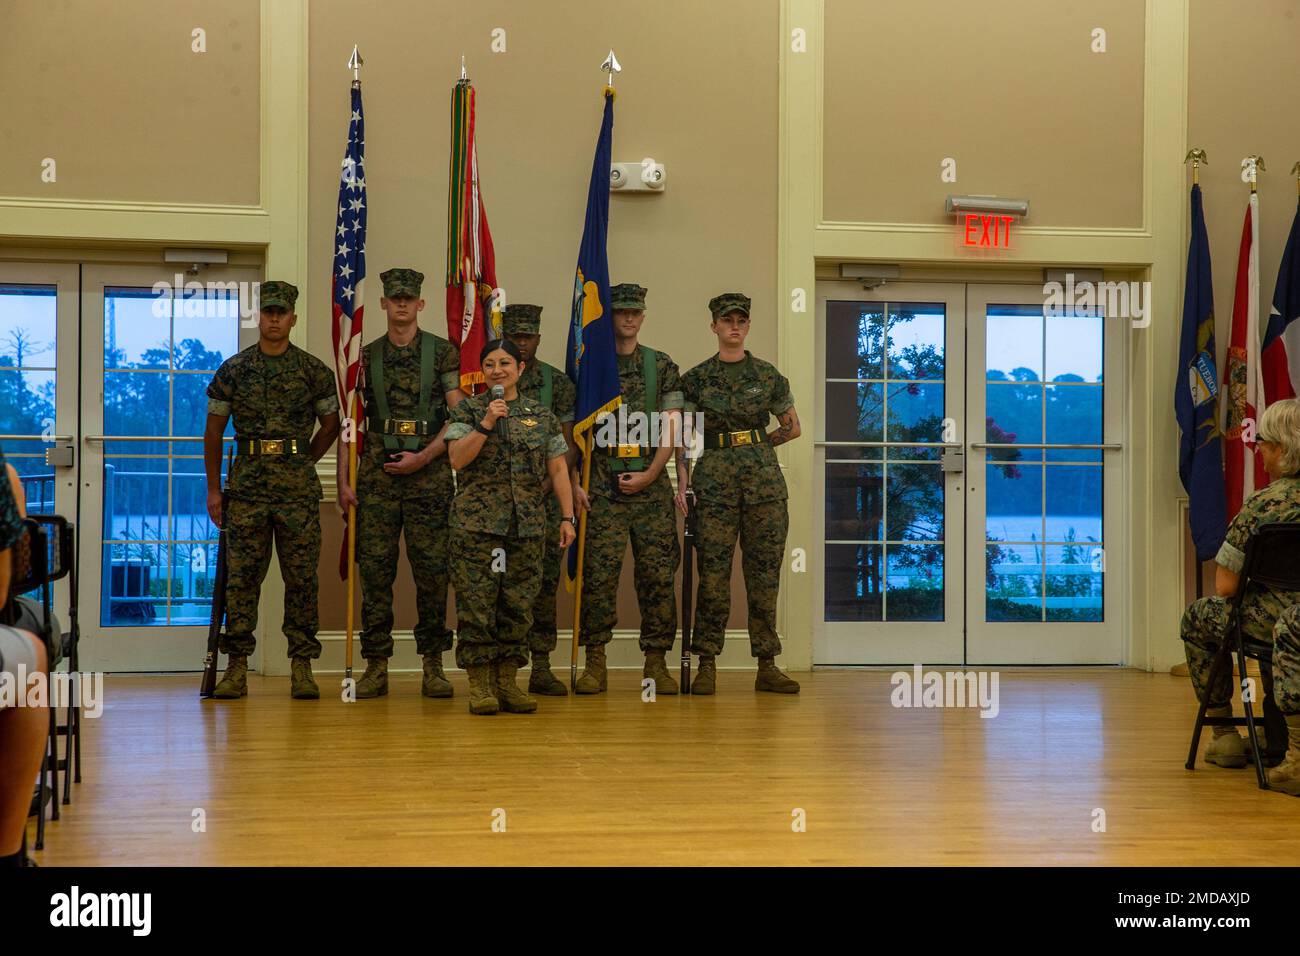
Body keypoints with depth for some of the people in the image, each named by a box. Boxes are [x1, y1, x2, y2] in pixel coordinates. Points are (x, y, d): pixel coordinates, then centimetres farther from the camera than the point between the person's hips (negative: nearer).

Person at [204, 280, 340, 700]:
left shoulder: (313, 370, 4)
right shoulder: (233, 369, 5)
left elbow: (330, 424, 14)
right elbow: (213, 431, 8)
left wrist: (301, 463, 9)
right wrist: (213, 489, 4)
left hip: (298, 488, 0)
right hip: (246, 485, 1)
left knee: (301, 577, 1)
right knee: (241, 575, 1)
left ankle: (302, 667, 7)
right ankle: (237, 667, 7)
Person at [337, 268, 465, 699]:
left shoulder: (443, 352, 4)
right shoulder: (366, 356, 10)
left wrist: (423, 457, -9)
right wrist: (343, 481, 2)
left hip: (429, 475, -2)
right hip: (376, 477, 2)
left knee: (432, 571, 0)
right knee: (375, 570, 1)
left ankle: (433, 666, 9)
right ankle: (376, 666, 8)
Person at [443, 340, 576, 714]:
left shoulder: (542, 416, 13)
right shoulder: (467, 411, 6)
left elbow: (558, 470, 12)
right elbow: (457, 459, -6)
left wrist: (567, 517, 5)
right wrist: (486, 424, -14)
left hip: (527, 526, 3)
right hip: (477, 524, -3)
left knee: (519, 605, 4)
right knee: (476, 603, -5)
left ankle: (507, 681, 13)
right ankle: (479, 684, 2)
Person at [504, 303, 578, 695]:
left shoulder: (558, 382, 6)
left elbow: (570, 444, 5)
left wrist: (545, 484, -8)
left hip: (544, 496, 1)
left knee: (544, 582, 0)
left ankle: (541, 668, 6)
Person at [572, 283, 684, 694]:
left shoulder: (662, 366, 9)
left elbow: (671, 428, 4)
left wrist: (649, 475, -6)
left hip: (651, 486, 1)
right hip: (602, 488, -1)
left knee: (657, 574, 1)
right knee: (599, 573, -5)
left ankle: (656, 661, 10)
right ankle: (595, 662, 3)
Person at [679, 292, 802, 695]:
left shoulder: (768, 376, 8)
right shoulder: (696, 379, 6)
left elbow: (792, 427, 16)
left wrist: (756, 446, 11)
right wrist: (682, 483, -6)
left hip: (765, 482, 1)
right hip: (715, 482, -1)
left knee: (765, 574, 3)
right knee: (713, 574, -4)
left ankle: (767, 666, 9)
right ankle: (707, 665, 3)